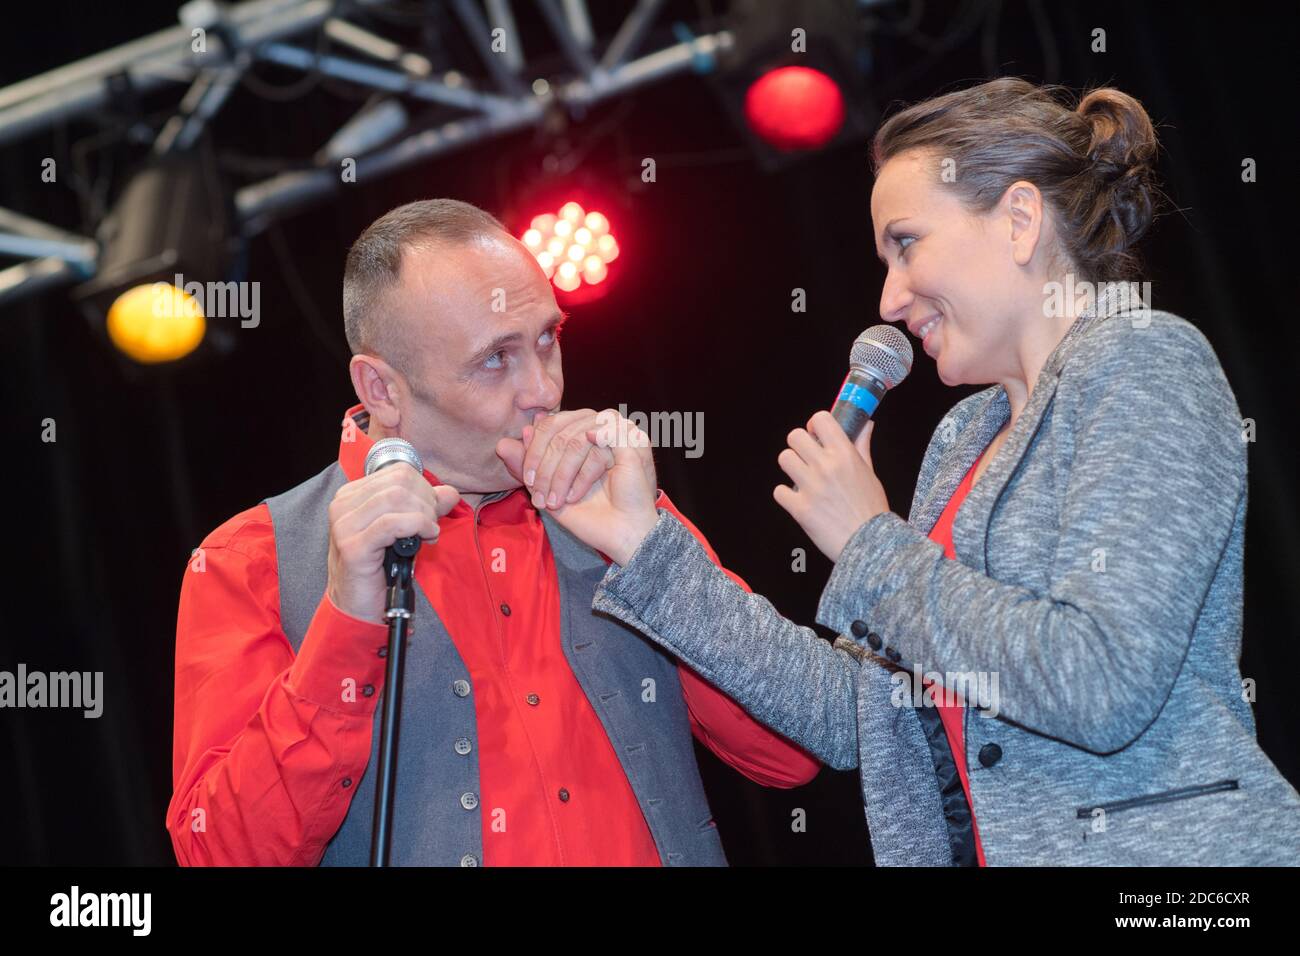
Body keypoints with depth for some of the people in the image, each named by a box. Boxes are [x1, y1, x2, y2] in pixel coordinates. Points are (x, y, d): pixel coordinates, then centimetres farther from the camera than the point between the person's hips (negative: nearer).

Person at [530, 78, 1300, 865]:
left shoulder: (1145, 362, -9)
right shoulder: (965, 438, 13)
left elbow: (1105, 690, -21)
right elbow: (860, 720, 10)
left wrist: (871, 544, -10)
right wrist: (645, 546, 8)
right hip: (998, 846, 7)